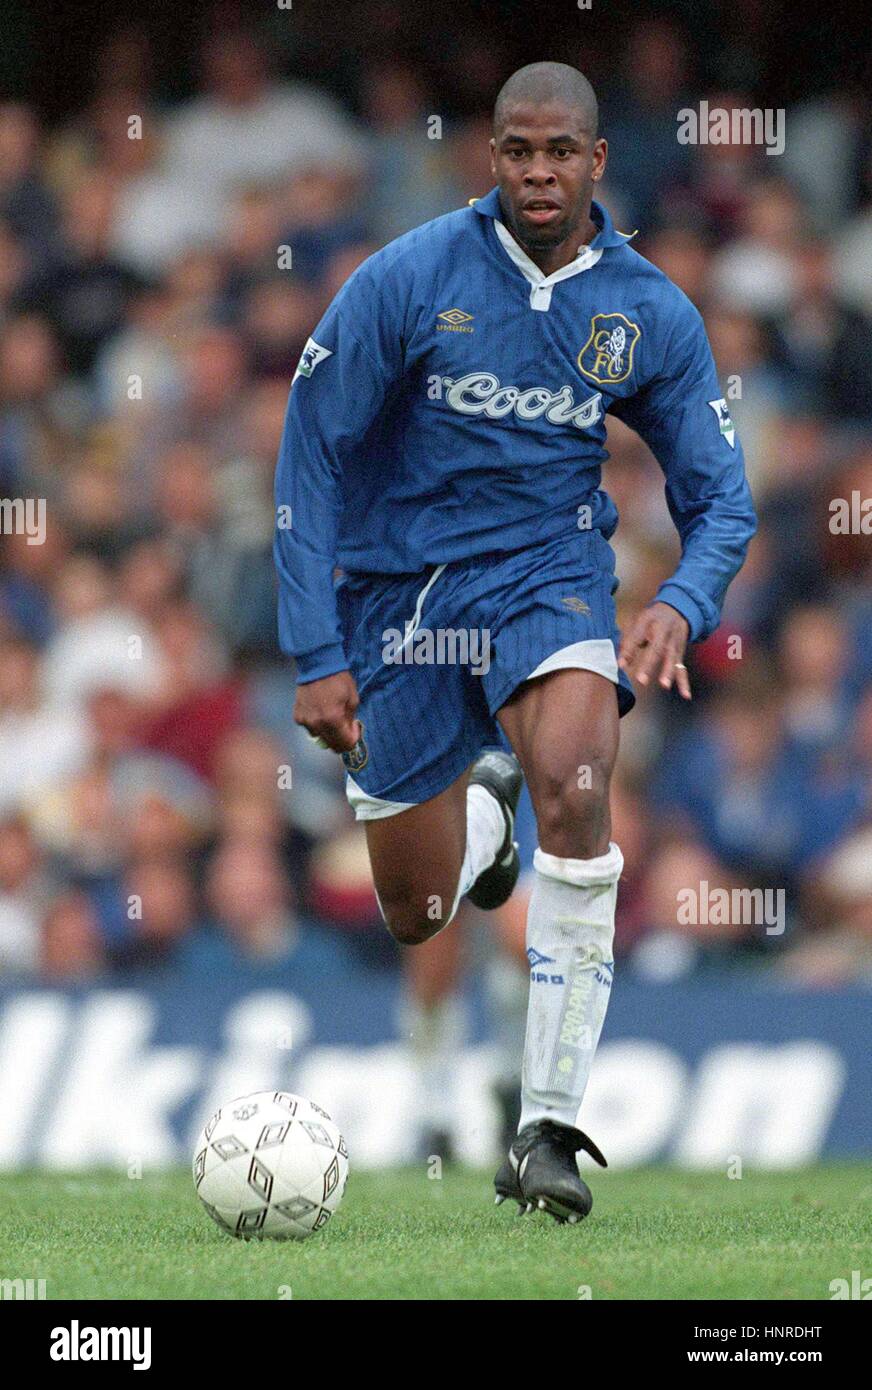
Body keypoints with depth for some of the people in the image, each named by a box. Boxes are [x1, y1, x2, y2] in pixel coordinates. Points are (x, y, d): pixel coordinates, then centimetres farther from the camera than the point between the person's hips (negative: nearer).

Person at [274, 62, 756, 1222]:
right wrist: (315, 656, -12)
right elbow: (310, 456, -8)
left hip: (549, 573, 0)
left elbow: (721, 499, 2)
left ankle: (549, 1128, -29)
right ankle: (484, 804, 49)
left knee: (574, 794, -32)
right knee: (419, 918, 8)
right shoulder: (409, 280, -13)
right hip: (399, 590, 0)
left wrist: (682, 607, -21)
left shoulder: (651, 315, -5)